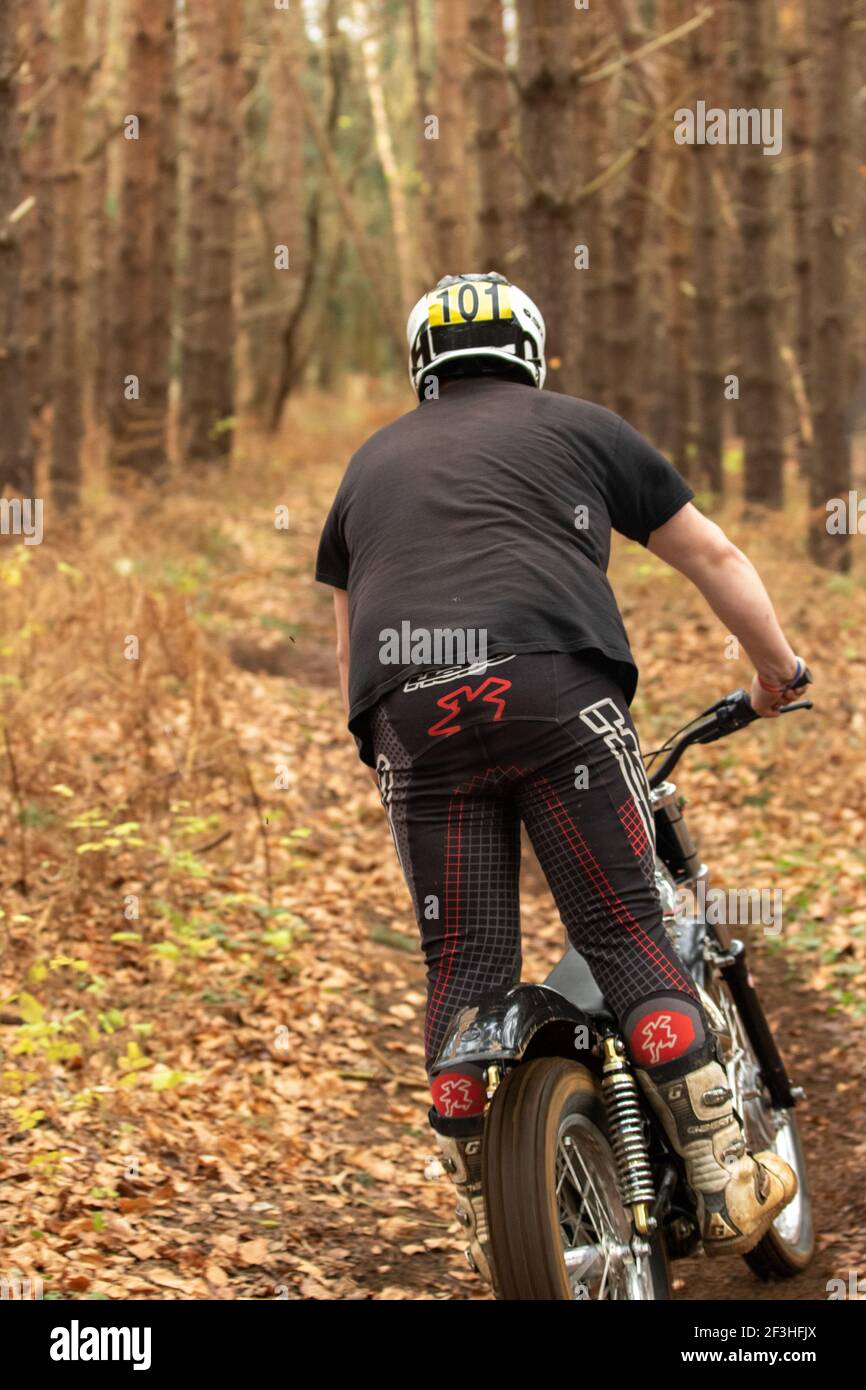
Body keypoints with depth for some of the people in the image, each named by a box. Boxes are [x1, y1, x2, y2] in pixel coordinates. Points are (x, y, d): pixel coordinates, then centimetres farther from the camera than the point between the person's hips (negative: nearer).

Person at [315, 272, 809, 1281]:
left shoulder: (371, 462, 30)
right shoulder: (578, 429, 21)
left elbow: (346, 636, 34)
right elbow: (712, 557, 24)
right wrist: (777, 668, 36)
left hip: (410, 709, 3)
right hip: (552, 687, -3)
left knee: (463, 966, 6)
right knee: (624, 938, 1)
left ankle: (488, 1225, 7)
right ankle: (723, 1180, -2)